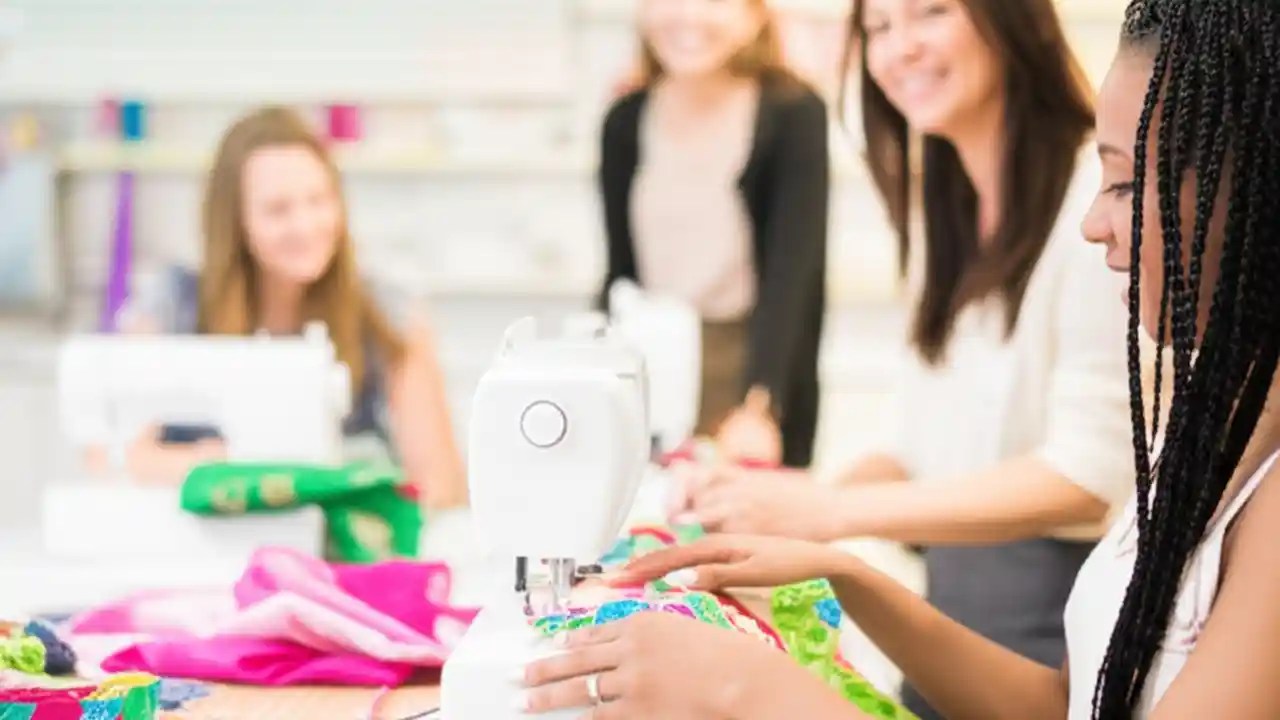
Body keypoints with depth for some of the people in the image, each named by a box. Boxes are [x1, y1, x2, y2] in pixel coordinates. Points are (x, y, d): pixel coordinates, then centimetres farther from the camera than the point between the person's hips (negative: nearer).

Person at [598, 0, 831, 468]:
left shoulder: (793, 115, -13)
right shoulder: (625, 122, 0)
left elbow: (791, 275, -22)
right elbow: (623, 273, 6)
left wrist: (758, 407, -34)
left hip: (755, 372, -4)